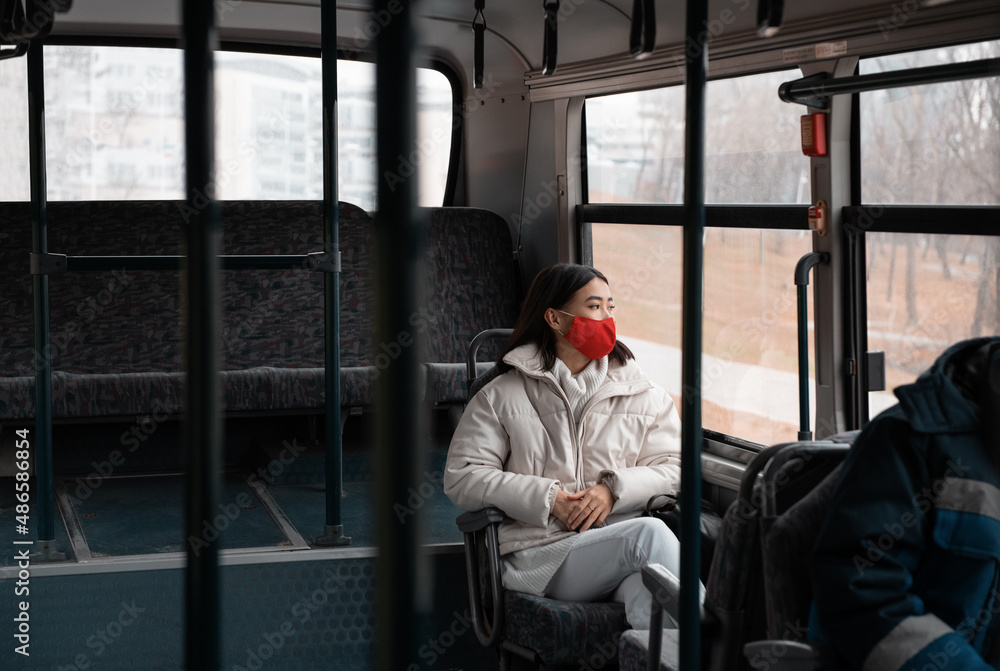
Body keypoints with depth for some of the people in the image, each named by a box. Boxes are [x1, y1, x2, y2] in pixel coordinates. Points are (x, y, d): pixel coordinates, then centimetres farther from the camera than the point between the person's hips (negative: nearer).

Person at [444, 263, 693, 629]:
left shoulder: (642, 393, 21)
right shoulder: (502, 397, 12)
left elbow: (671, 466, 14)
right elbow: (462, 477, 5)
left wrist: (615, 490, -7)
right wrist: (547, 498, -7)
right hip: (540, 554, -2)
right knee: (650, 532, -33)